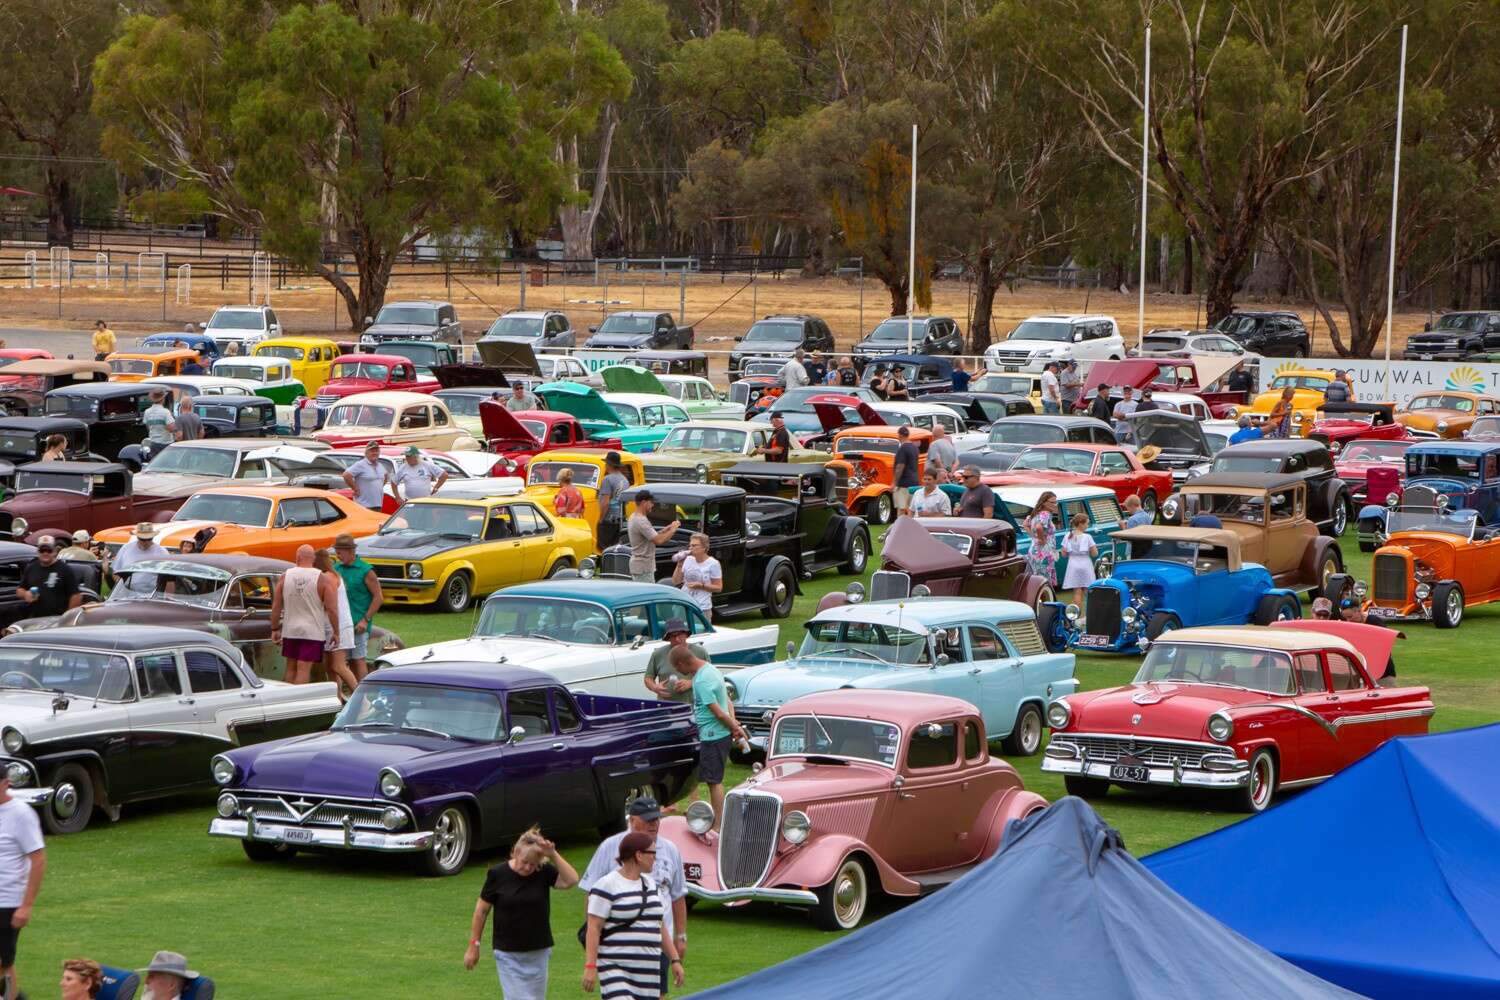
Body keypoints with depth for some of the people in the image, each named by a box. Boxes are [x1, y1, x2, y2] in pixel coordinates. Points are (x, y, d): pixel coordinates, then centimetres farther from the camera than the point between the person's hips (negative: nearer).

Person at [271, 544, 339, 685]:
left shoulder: (285, 577, 0)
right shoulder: (322, 579, -8)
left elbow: (276, 607, 2)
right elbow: (332, 609, -11)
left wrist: (274, 629, 10)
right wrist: (336, 632, -1)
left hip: (290, 631, 3)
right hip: (312, 632, -3)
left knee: (291, 668, 15)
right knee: (304, 670, -5)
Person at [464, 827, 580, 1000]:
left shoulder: (545, 872, -6)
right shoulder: (498, 874, -10)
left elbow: (571, 880, -22)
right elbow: (481, 910, -1)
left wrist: (553, 855, -27)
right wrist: (473, 946, 1)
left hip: (538, 952, 2)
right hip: (508, 953, -2)